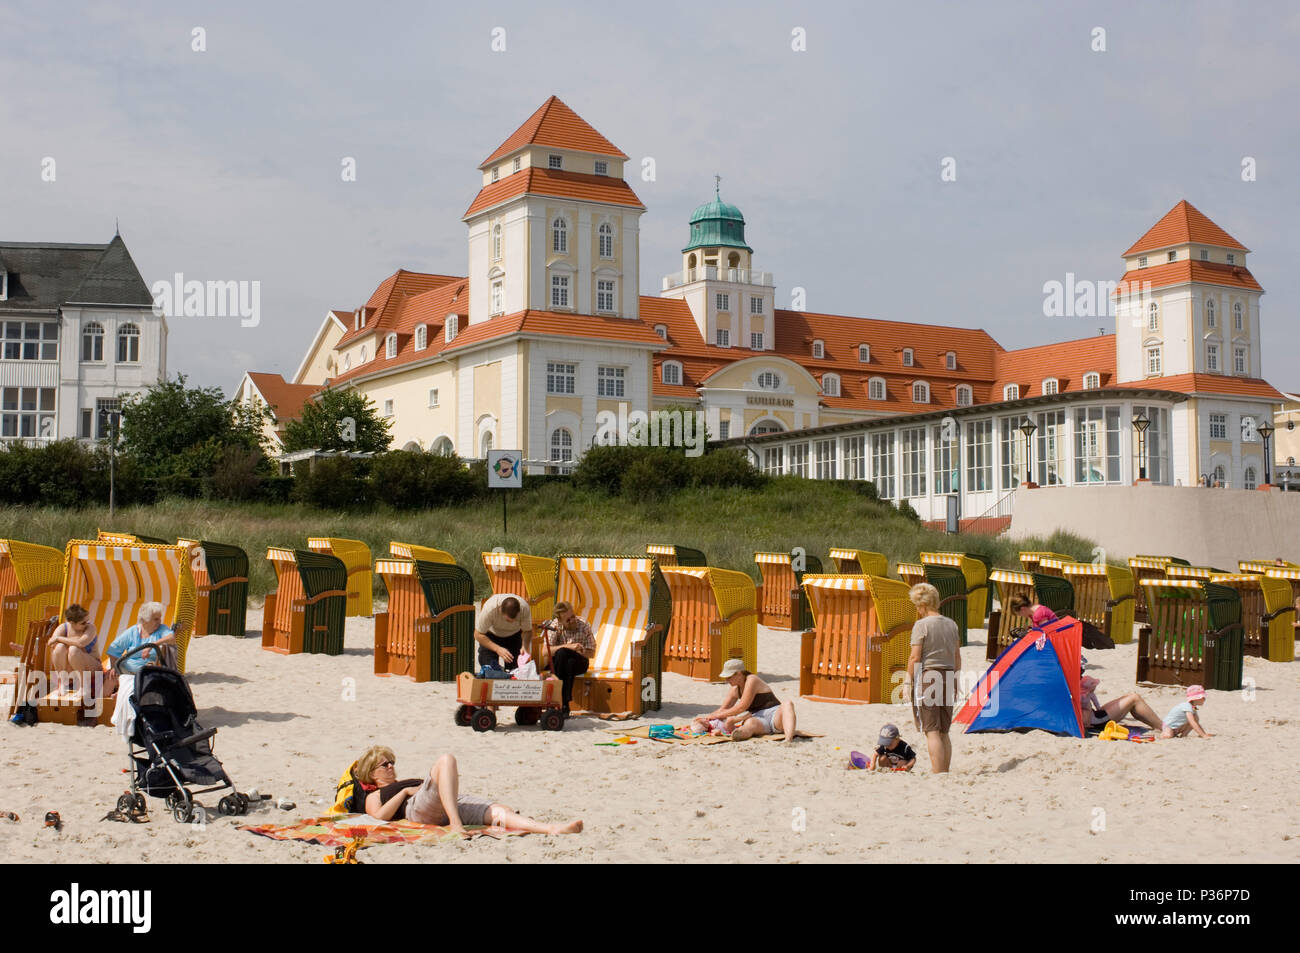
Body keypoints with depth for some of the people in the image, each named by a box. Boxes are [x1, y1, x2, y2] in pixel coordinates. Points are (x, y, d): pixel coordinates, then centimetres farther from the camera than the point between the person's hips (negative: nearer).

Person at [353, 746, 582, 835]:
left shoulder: (408, 782, 44)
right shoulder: (374, 796, 25)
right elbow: (380, 816, 2)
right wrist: (405, 792, 2)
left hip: (455, 802, 6)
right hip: (420, 810, -6)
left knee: (498, 811, -21)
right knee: (446, 760, -29)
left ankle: (552, 829, -45)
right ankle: (456, 825, -47)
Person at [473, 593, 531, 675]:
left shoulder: (524, 608, -34)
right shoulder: (490, 608, -39)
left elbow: (528, 631, -18)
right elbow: (478, 635, -29)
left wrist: (525, 646, -38)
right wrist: (497, 649, -39)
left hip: (513, 634, 2)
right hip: (491, 634, -2)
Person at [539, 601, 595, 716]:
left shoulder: (584, 627, -11)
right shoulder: (554, 626, -12)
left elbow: (591, 654, -5)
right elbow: (545, 652, -21)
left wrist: (576, 651, -21)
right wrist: (568, 647, -29)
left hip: (579, 663, -1)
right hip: (559, 662, 1)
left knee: (570, 662, -35)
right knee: (561, 652, -34)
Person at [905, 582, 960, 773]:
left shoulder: (921, 625, -8)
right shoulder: (951, 624, 11)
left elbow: (915, 657, -11)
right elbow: (957, 657, 15)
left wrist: (907, 682, -3)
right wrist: (955, 683, 22)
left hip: (926, 676, -6)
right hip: (948, 676, 6)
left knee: (932, 731, -6)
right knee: (944, 732, 13)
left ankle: (938, 774, -10)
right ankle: (944, 771, 15)